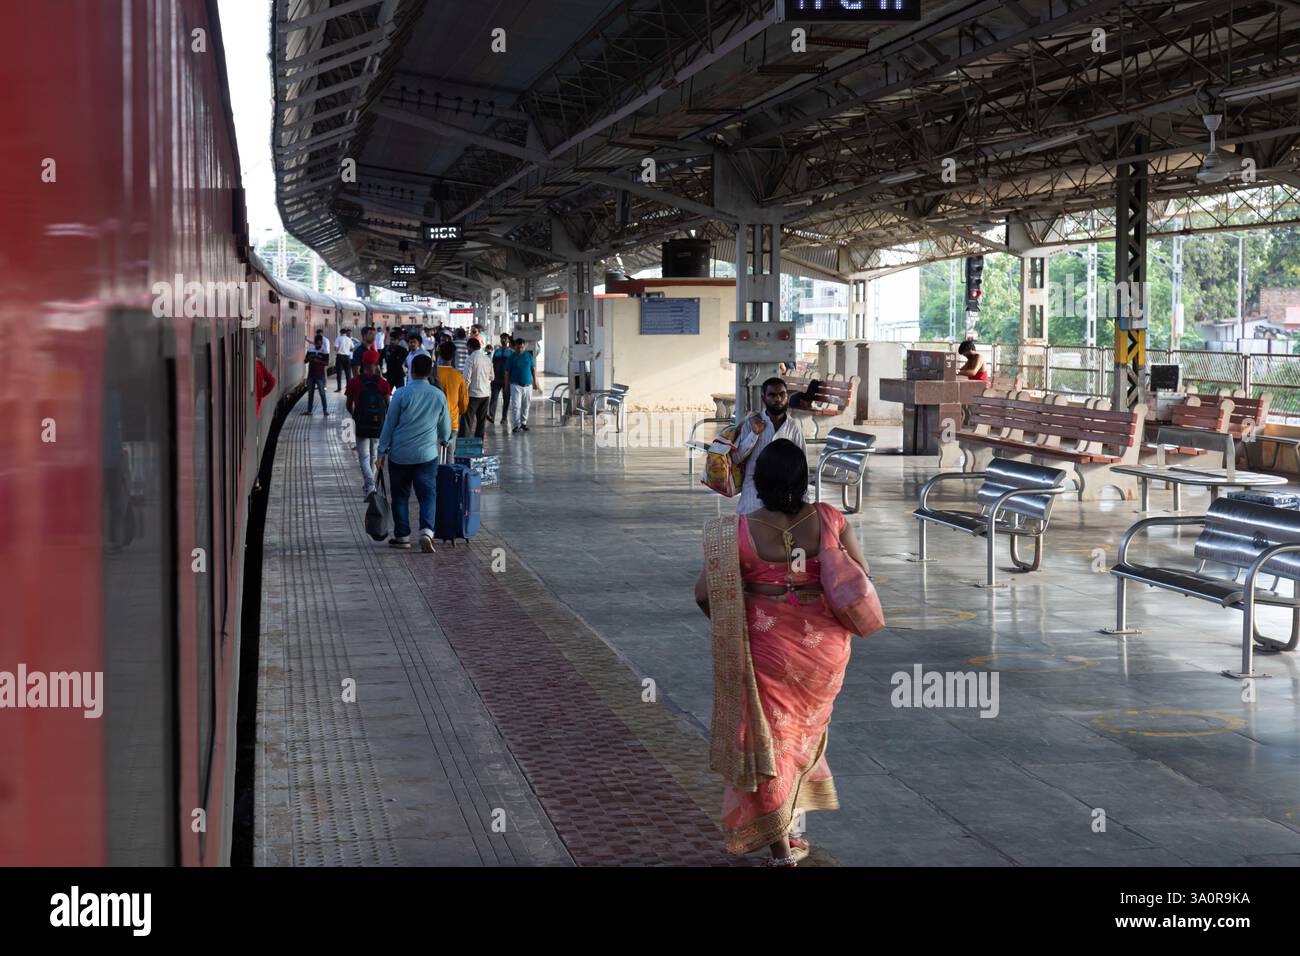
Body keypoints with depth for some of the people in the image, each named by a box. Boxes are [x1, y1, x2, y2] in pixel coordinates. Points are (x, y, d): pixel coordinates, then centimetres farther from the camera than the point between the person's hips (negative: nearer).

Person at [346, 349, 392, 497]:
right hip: (379, 426, 2)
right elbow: (389, 406, -4)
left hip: (362, 425, -2)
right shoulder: (383, 383, -5)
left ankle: (370, 485, -19)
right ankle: (367, 486, 29)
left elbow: (349, 406, 2)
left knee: (364, 456, 2)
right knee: (374, 456, 17)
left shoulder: (354, 382, -6)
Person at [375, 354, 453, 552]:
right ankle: (426, 530, -18)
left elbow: (389, 424, -3)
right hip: (427, 454, 1)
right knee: (428, 494, 2)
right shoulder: (439, 395, 1)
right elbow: (445, 424, 13)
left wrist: (382, 452, 5)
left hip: (400, 454, -1)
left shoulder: (402, 393, -8)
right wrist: (444, 440, 35)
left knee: (400, 495, 11)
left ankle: (402, 536, 16)